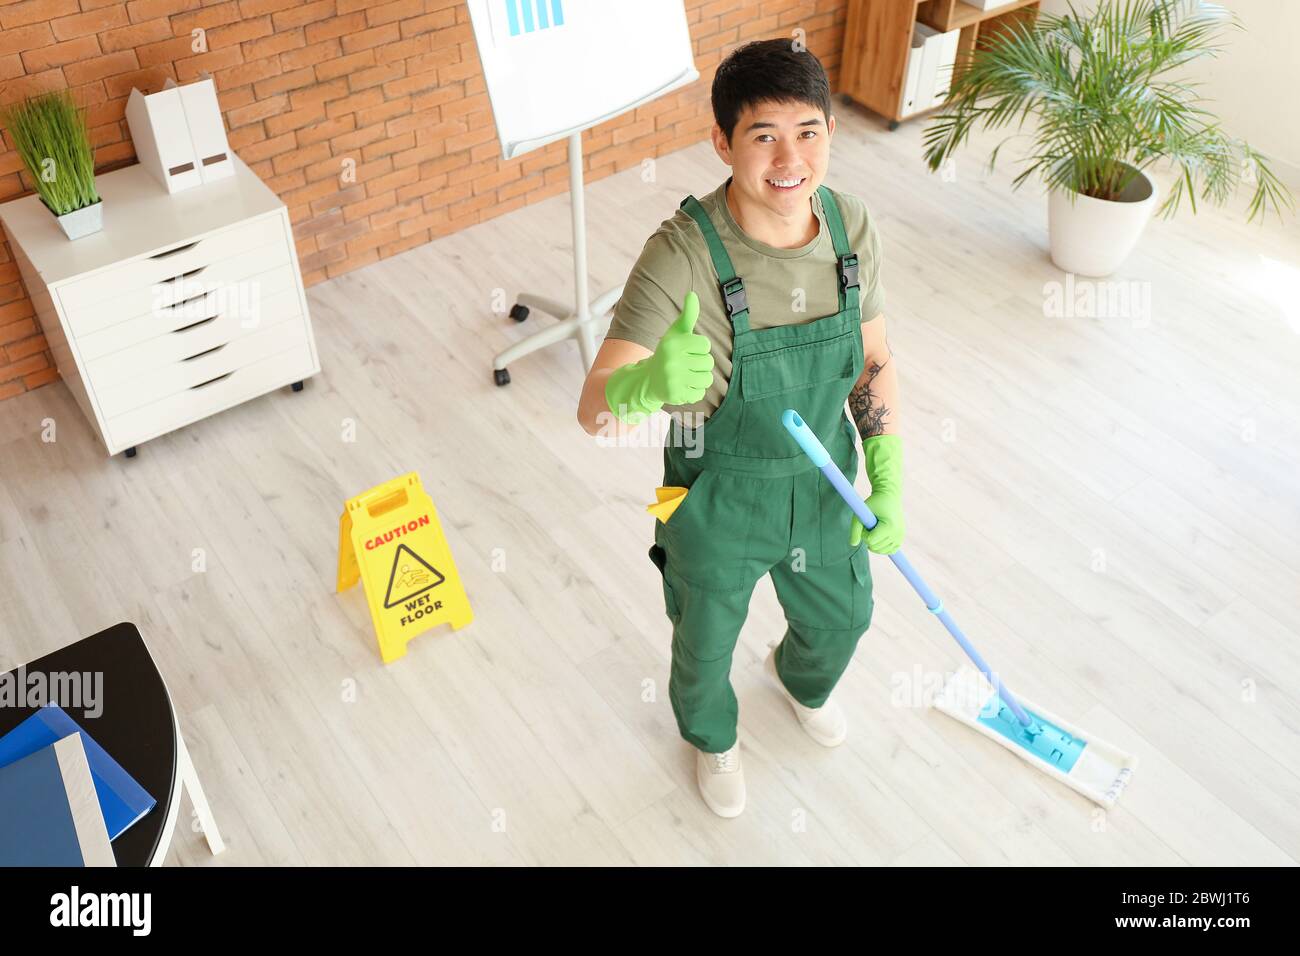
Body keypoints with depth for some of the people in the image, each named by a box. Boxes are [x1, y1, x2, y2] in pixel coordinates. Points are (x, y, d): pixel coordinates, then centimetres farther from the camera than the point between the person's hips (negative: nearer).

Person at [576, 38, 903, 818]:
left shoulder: (853, 225, -15)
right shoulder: (682, 254, -31)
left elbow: (875, 360, 0)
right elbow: (595, 410, -34)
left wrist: (889, 485, -7)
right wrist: (651, 384, -58)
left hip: (823, 484, 4)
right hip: (719, 499, -4)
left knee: (843, 618, 28)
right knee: (707, 643, 22)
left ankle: (800, 678, 68)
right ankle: (712, 737, 59)